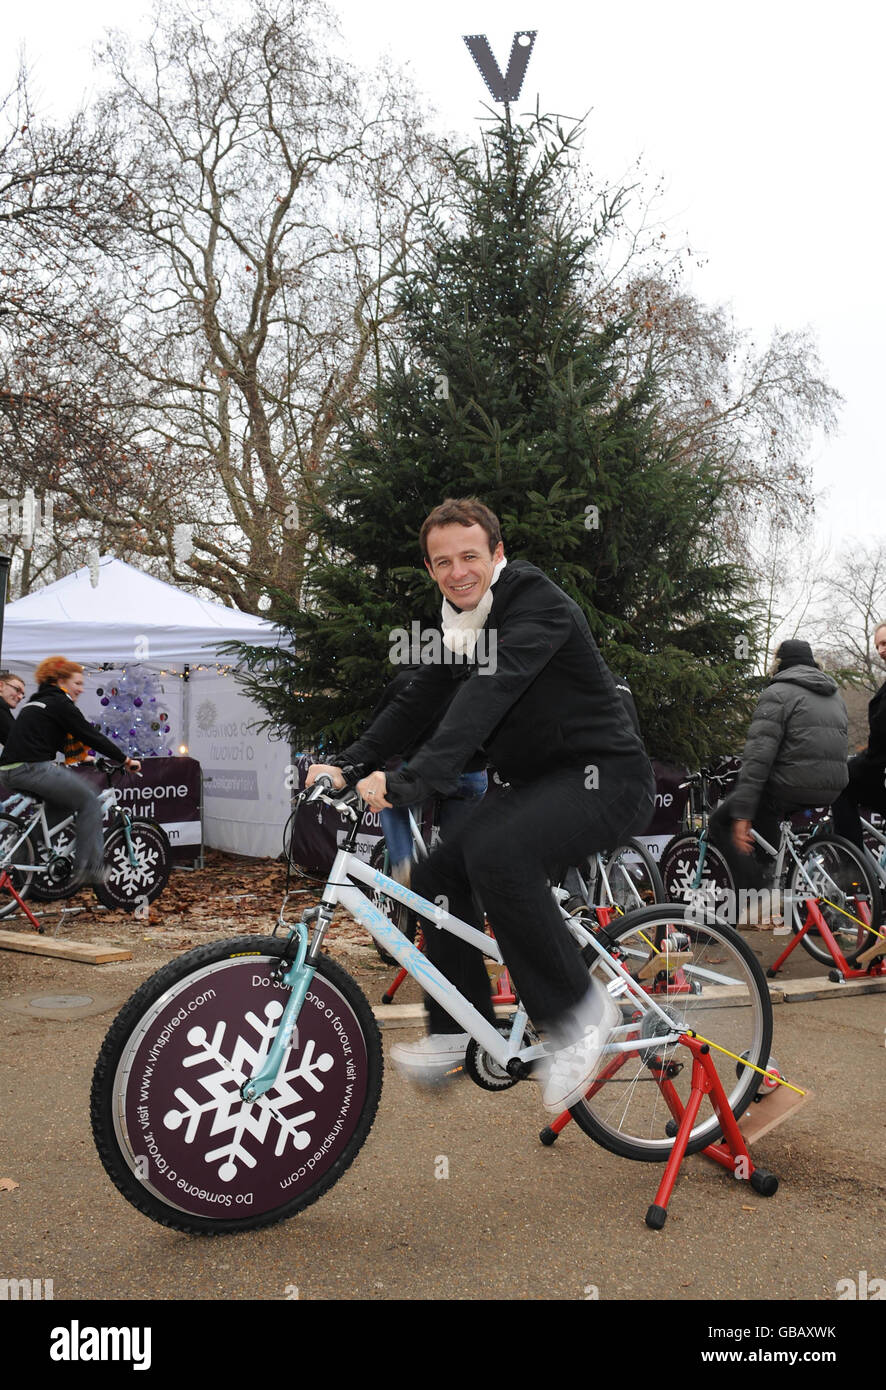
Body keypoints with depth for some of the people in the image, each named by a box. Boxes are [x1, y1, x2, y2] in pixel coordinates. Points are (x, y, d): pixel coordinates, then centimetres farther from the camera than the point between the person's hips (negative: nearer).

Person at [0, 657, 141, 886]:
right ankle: (89, 868, -5)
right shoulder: (59, 703, -3)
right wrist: (126, 760, 0)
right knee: (90, 802, -1)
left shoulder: (36, 702, 24)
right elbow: (90, 736, -5)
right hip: (33, 769, -9)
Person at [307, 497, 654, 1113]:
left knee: (495, 851, -32)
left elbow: (489, 692, -32)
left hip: (607, 777, -9)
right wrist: (347, 765, -3)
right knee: (437, 872, 1)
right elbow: (418, 702, 11)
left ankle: (578, 1010, -16)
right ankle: (462, 1032, 13)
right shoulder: (461, 626, 11)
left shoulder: (538, 603, -17)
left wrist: (411, 779, -42)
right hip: (539, 782, 9)